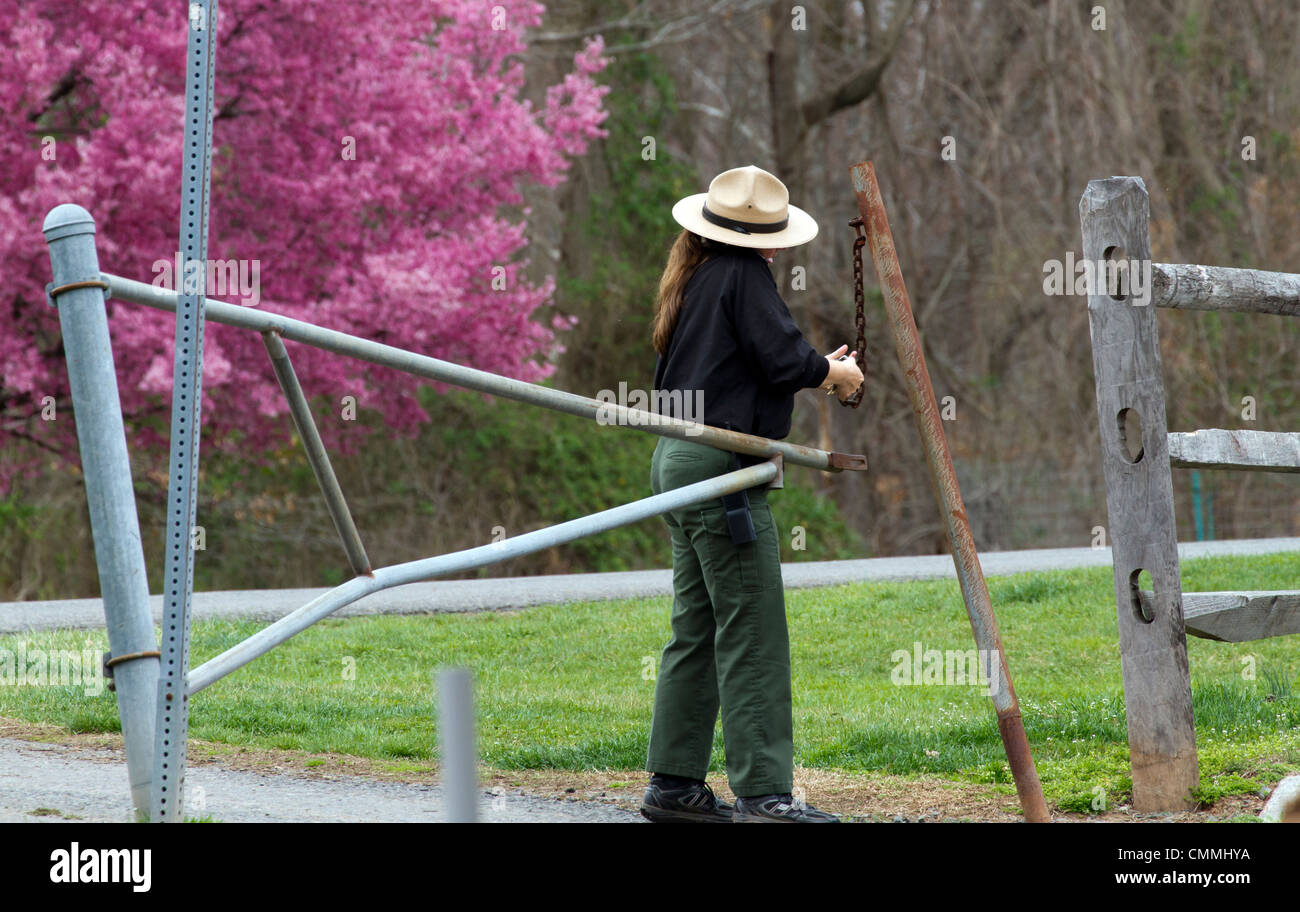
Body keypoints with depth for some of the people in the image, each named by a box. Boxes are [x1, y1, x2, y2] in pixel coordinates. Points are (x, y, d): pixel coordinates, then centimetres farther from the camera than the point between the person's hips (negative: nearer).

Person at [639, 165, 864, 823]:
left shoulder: (692, 280, 18)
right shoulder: (742, 275, -10)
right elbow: (783, 359, -17)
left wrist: (813, 369, 17)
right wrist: (833, 373, 3)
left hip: (677, 461, 10)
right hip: (722, 468, -10)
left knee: (696, 630, 13)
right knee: (752, 636, -9)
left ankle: (674, 782, 15)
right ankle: (762, 792, -11)